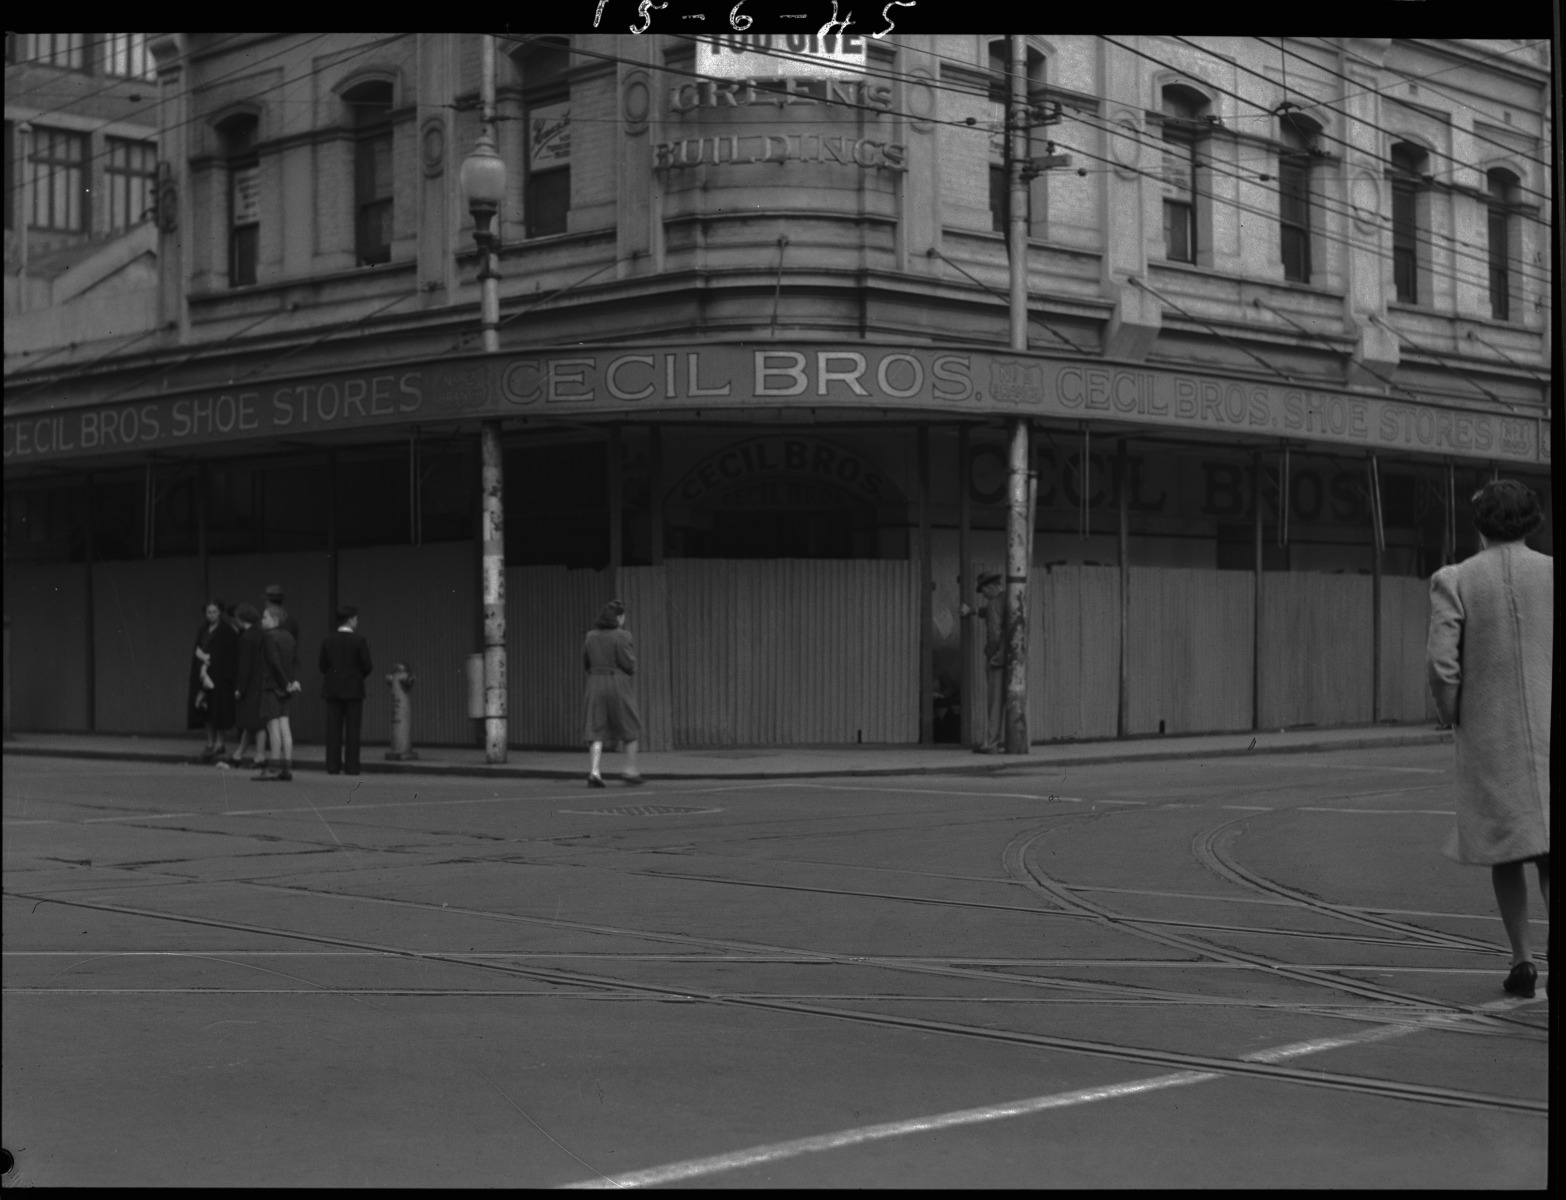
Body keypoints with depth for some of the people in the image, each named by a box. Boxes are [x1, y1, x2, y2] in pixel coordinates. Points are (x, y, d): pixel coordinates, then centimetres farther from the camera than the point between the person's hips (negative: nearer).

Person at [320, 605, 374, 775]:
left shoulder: (328, 640, 1)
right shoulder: (359, 640, -9)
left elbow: (323, 666, 4)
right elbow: (367, 667, -8)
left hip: (333, 689, 3)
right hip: (354, 689, -3)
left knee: (333, 730, 5)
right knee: (352, 730, 1)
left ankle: (333, 766, 3)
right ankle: (352, 766, -1)